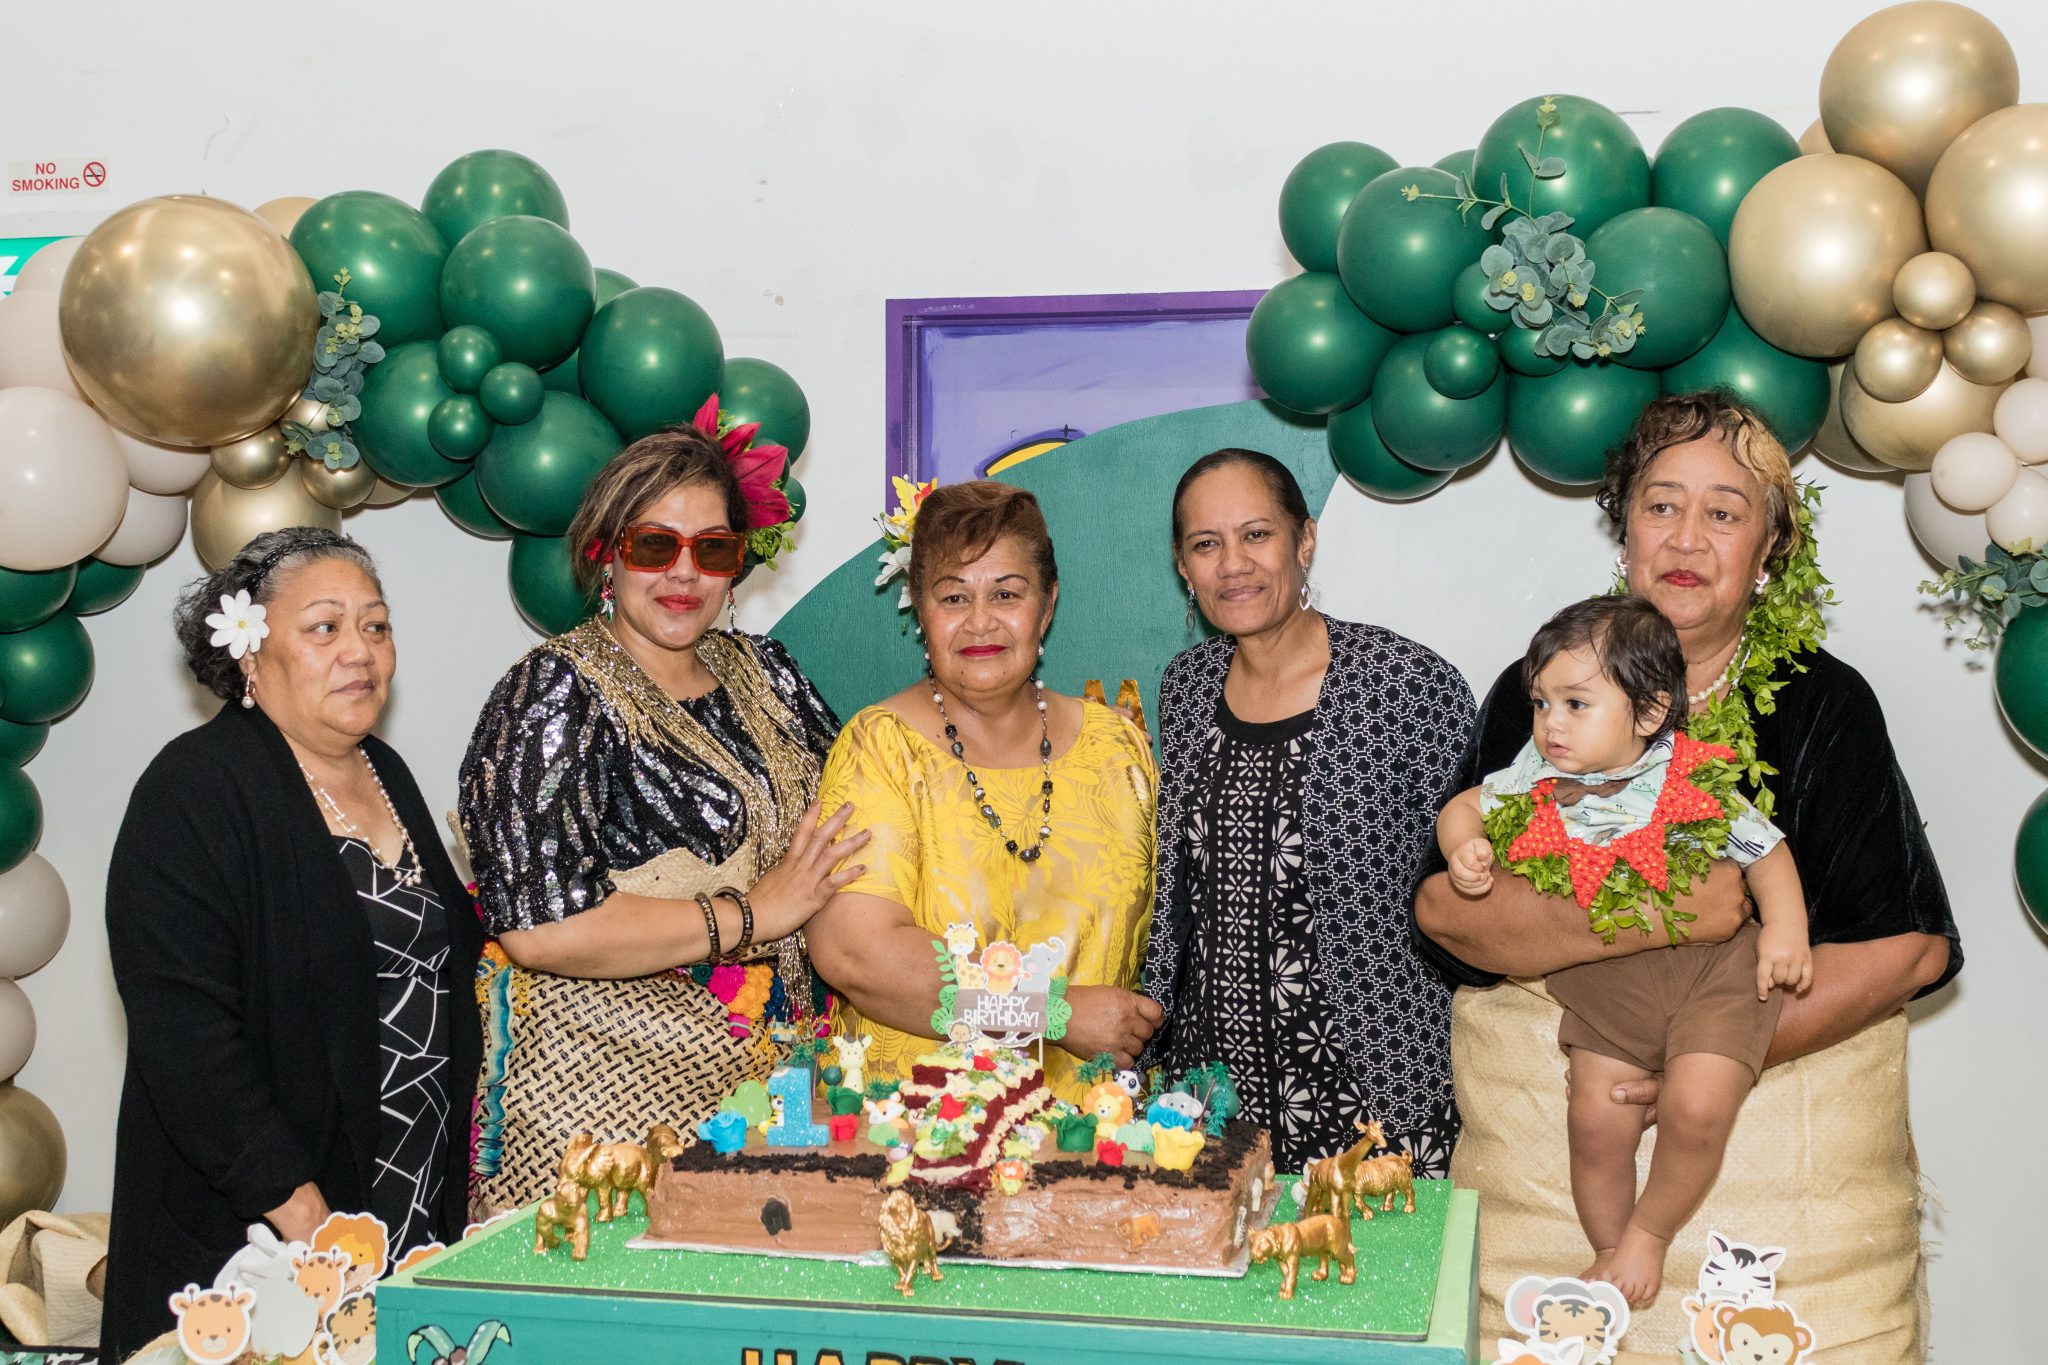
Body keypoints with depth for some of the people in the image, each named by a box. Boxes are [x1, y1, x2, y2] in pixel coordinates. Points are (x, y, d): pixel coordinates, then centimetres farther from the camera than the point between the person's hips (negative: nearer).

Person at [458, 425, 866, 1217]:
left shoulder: (760, 671, 12)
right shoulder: (556, 692, -9)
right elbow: (538, 926, -19)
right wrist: (751, 914, -15)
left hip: (765, 1074, 6)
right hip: (604, 1085, -6)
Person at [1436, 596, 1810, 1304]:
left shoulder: (1695, 783, -11)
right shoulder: (1536, 780, -2)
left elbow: (1767, 851, -1)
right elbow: (1465, 805, 14)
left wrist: (1785, 928, -17)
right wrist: (1463, 847, -9)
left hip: (1714, 961, -3)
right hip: (1606, 974, 3)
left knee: (1698, 1108, -19)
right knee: (1596, 1118, -8)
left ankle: (1648, 1236, 9)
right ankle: (1608, 1251, 19)